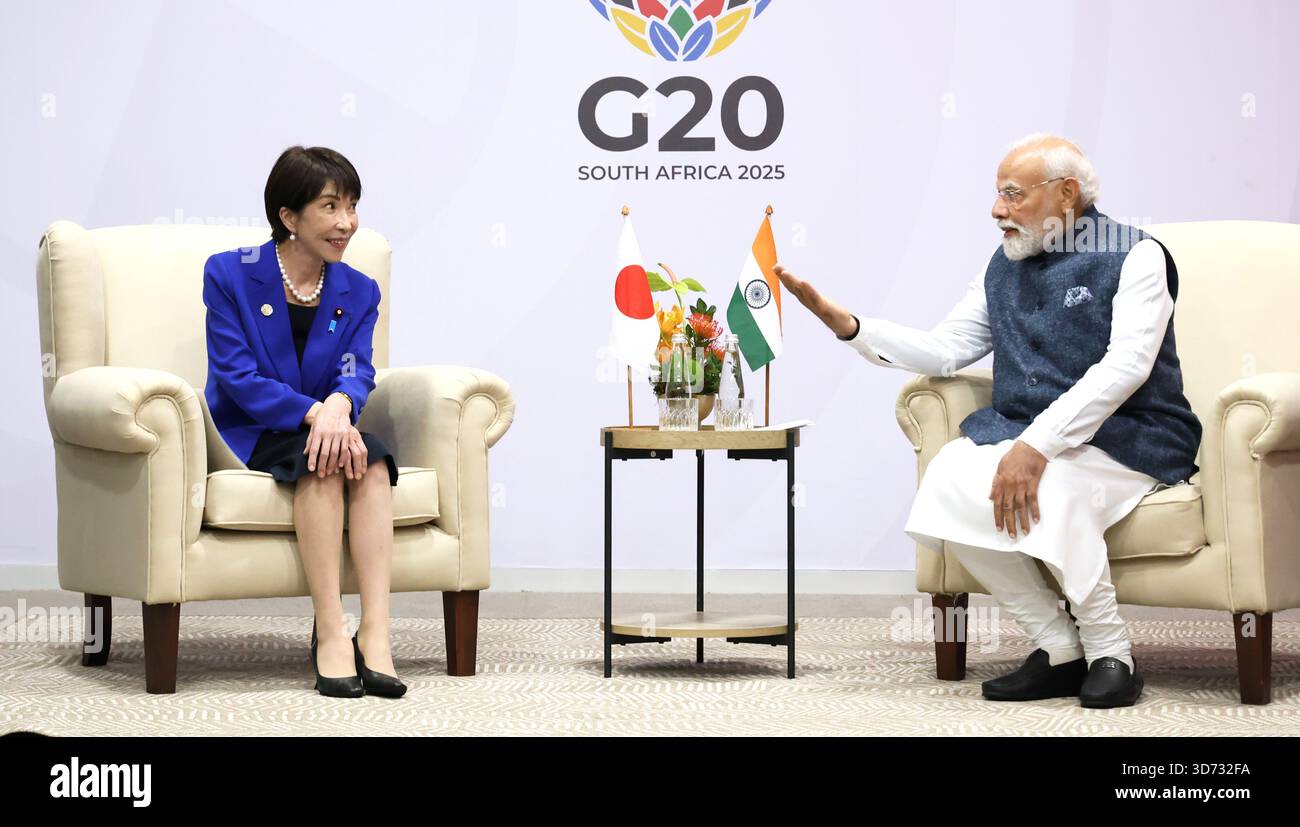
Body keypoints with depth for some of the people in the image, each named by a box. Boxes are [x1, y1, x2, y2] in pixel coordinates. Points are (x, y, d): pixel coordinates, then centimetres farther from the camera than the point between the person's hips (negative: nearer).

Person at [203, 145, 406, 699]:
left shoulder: (359, 292, 8)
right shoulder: (228, 275, -4)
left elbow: (357, 370, -7)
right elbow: (236, 375, -13)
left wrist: (339, 404, -33)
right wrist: (314, 413, -28)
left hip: (325, 427, 4)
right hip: (245, 436, -4)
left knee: (371, 459, -31)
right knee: (319, 460, -35)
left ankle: (375, 633, -39)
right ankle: (329, 635, -38)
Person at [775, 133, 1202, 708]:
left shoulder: (1133, 257, -5)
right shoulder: (1003, 269, 17)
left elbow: (1126, 365, -18)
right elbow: (943, 350, 16)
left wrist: (1036, 446, -28)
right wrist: (840, 320, 2)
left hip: (1128, 439, -6)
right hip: (1023, 432, 6)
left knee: (1051, 491, -37)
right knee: (948, 483, -24)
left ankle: (1110, 656, -15)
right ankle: (1059, 652, -13)